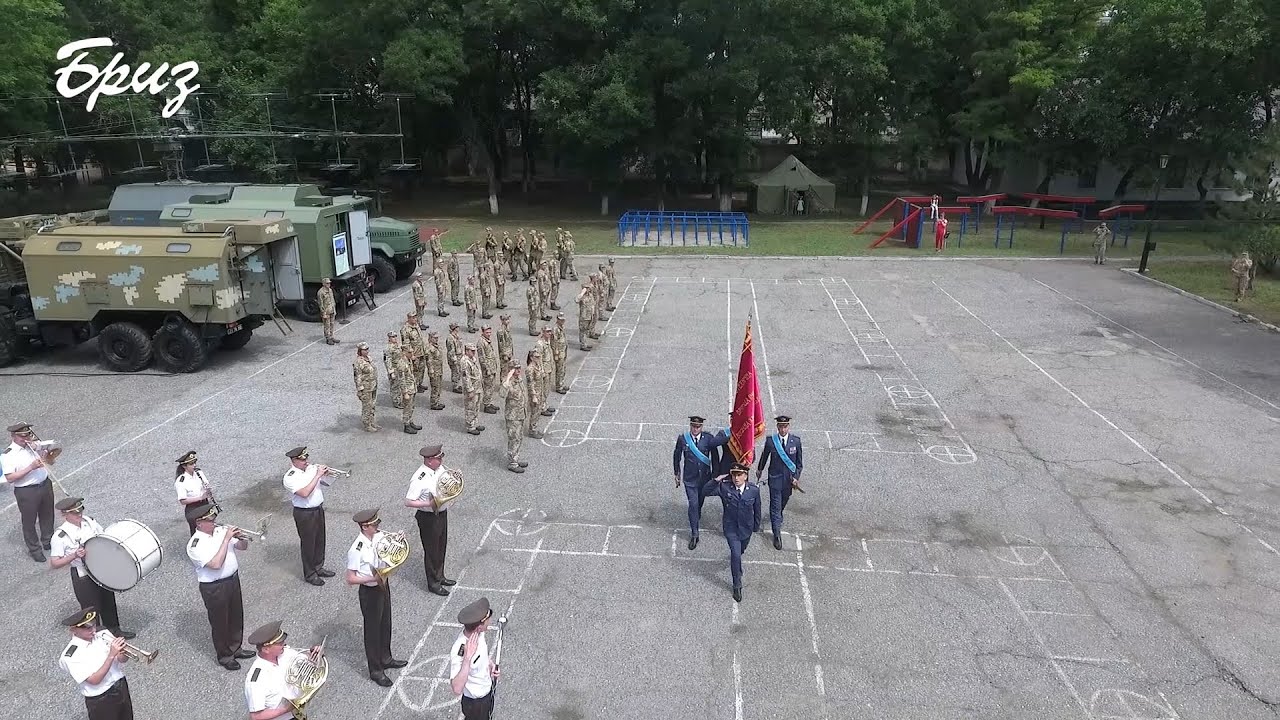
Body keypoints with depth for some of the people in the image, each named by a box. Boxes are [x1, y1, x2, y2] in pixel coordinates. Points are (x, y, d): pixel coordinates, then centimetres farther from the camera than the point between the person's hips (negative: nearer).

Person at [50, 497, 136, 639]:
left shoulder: (90, 522, -4)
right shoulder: (60, 536, -19)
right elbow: (54, 564, -15)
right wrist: (74, 556, -28)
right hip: (83, 578, -6)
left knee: (108, 602, 22)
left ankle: (114, 630, 43)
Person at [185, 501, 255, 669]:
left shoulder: (221, 530, -2)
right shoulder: (195, 545, -21)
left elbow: (243, 547, 6)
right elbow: (216, 564, -31)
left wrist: (241, 539, -17)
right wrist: (226, 539, -29)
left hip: (233, 580, 6)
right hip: (214, 588, -6)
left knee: (236, 617, 21)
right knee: (220, 623, 11)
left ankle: (236, 648, 41)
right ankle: (225, 656, 31)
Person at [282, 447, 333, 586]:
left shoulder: (311, 468, 0)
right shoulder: (290, 477, -19)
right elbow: (305, 493, -32)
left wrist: (325, 471, -10)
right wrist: (317, 475, -29)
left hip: (318, 509, 7)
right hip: (304, 513, -7)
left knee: (320, 540, 19)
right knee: (308, 543, 6)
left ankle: (318, 567, 36)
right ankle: (309, 574, 21)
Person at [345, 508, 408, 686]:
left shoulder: (380, 536, -8)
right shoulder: (356, 550, -27)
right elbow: (350, 579, -22)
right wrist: (373, 578, -30)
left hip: (383, 585, 7)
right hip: (370, 592, -7)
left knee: (385, 624, 23)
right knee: (373, 630, 10)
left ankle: (385, 659, 44)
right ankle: (375, 670, 27)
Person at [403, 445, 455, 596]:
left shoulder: (440, 468, -3)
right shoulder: (419, 479, -26)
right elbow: (408, 502, -24)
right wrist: (429, 504, -30)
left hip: (442, 513, 8)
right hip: (428, 518, -8)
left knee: (441, 547, 23)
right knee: (431, 550, 9)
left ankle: (440, 576, 43)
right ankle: (433, 583, 27)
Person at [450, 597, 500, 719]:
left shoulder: (478, 633, -16)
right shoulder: (458, 651, -40)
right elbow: (457, 690, -48)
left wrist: (490, 664, -9)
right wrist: (467, 657, -53)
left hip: (488, 690, 7)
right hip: (475, 701, -7)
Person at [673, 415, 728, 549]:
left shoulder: (708, 438, -11)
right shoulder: (682, 439, -9)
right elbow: (676, 456, 3)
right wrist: (677, 474, 8)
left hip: (705, 477, 1)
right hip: (690, 478, -1)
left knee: (700, 502, 20)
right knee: (693, 504, -6)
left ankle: (696, 517, 51)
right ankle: (694, 535, 4)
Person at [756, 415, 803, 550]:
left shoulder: (796, 440, -10)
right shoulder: (770, 441, -12)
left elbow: (799, 461, -1)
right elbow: (764, 456, 6)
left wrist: (796, 477, -5)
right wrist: (760, 469, 18)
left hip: (789, 478, 2)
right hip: (775, 478, -2)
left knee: (783, 502, 22)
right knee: (775, 505, -4)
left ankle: (777, 516, 54)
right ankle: (777, 535, 1)